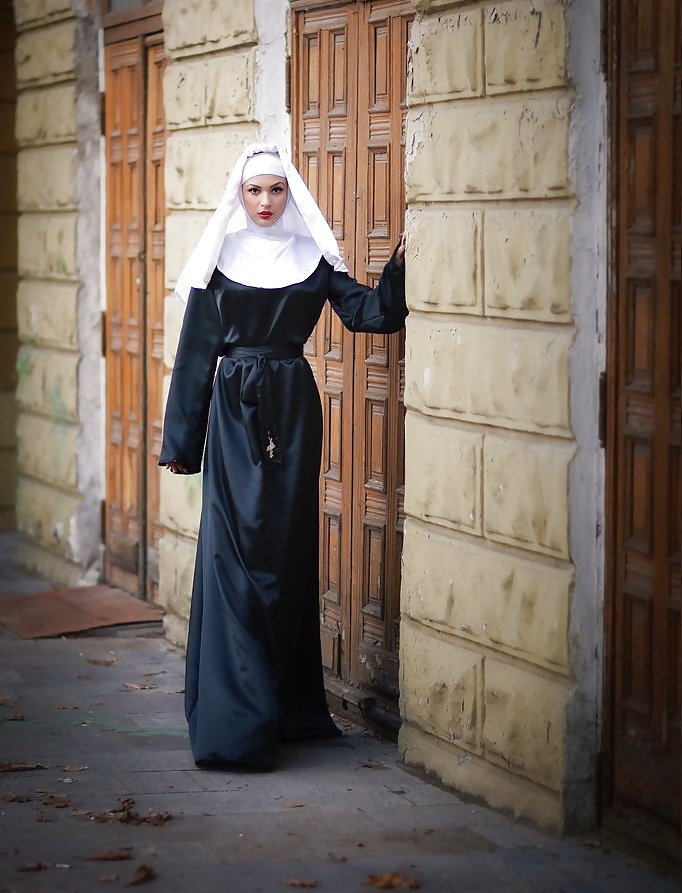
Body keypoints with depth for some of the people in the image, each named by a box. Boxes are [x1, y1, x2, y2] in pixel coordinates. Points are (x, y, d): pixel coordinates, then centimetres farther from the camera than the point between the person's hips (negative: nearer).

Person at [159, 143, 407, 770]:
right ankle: (236, 721, -4)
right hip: (233, 408, -1)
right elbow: (196, 348, 4)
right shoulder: (220, 256, 4)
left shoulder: (312, 257, 6)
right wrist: (180, 438, 3)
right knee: (235, 552, -6)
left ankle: (288, 705, 14)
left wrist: (402, 265, -19)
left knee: (289, 548, 4)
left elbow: (369, 312, -3)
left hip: (292, 410, 1)